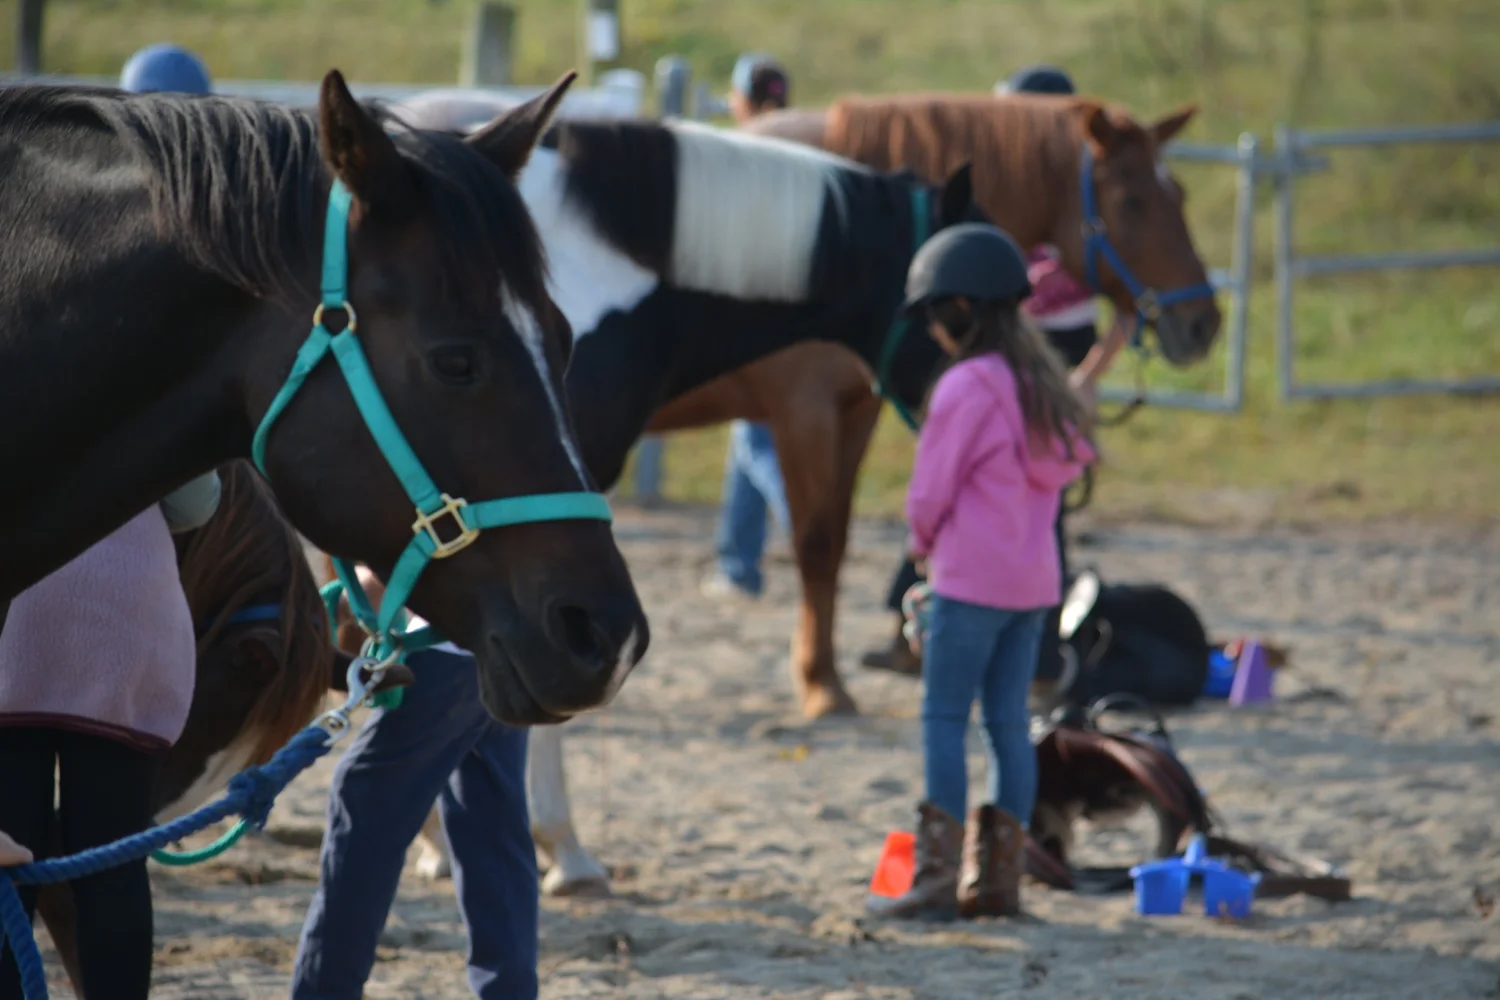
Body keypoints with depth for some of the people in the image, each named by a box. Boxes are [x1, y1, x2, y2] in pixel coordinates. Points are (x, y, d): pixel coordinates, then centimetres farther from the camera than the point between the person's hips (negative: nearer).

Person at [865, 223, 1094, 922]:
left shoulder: (966, 387, -14)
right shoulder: (1042, 385, 11)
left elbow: (930, 489, -12)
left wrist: (922, 543, 10)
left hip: (972, 576, -8)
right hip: (1034, 576, 8)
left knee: (943, 718, -4)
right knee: (1009, 720, 9)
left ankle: (937, 877, -7)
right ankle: (999, 876, 10)